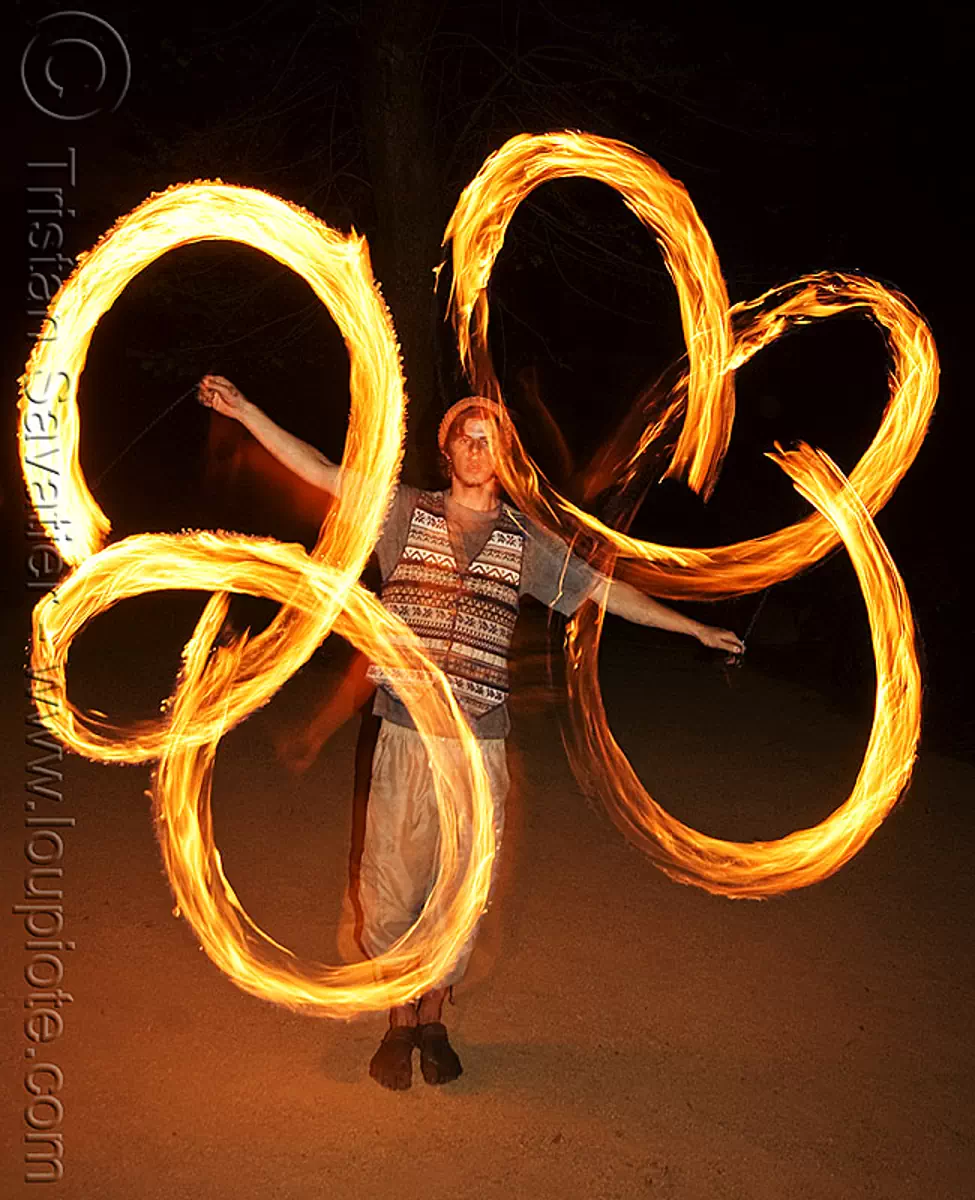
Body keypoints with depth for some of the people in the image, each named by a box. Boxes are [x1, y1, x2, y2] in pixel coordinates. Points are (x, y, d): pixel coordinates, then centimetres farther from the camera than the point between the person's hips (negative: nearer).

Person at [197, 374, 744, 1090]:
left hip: (481, 745, 1)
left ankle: (433, 1020, 29)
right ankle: (399, 1024, 25)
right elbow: (320, 471, 2)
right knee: (393, 884, 5)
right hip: (407, 736, -1)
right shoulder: (407, 514, 5)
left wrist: (695, 627, 15)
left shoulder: (526, 541, 7)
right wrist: (245, 411, -4)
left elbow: (603, 589, 12)